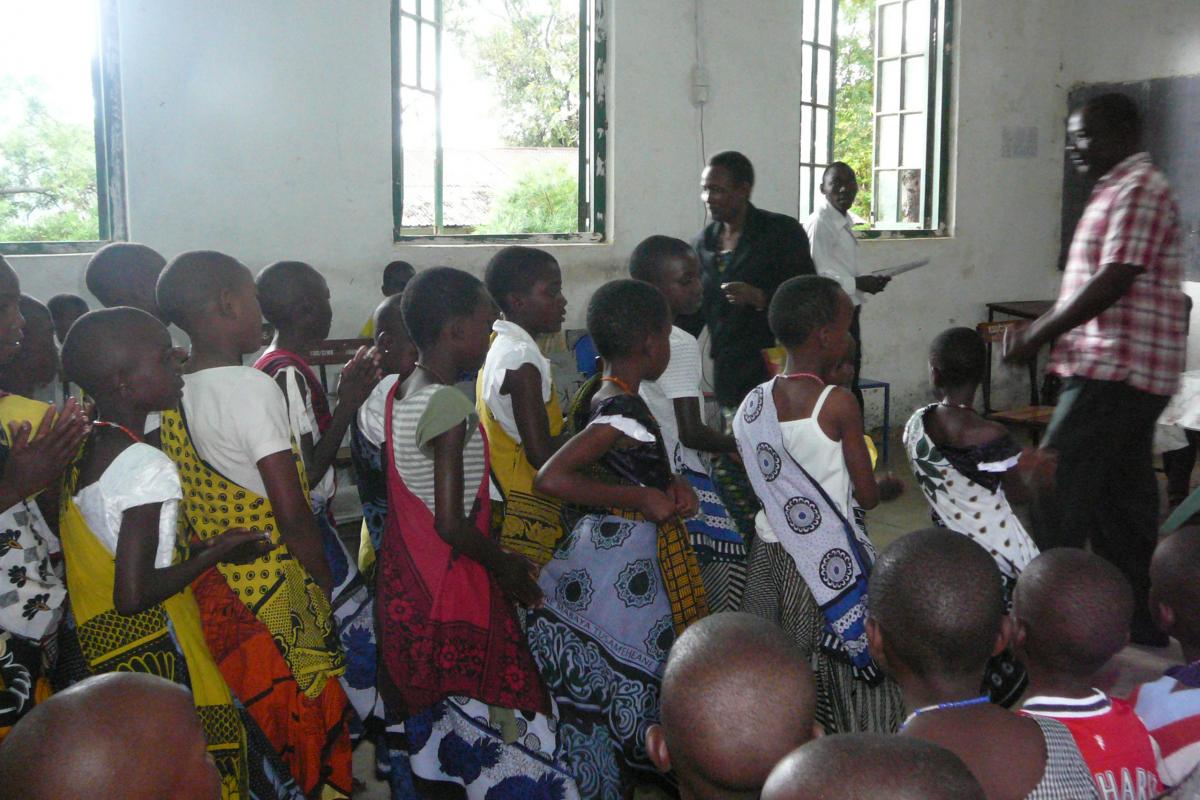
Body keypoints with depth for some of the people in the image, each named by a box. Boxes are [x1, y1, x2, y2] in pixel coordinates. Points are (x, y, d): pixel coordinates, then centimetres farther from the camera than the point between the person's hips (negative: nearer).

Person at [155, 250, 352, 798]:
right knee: (311, 721, 7)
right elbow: (293, 515, -21)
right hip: (276, 594, -7)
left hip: (208, 590, 8)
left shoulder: (172, 393, 4)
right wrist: (327, 584, -9)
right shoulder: (253, 388, -19)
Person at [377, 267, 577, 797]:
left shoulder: (399, 394, 5)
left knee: (430, 708, 19)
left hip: (404, 583, 9)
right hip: (451, 594, -9)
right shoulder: (450, 404, -21)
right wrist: (504, 564, -7)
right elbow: (452, 524, -24)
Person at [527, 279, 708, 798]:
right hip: (623, 568, -10)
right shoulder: (625, 413, -21)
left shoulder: (595, 397, 7)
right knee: (625, 687, 1)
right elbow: (551, 478, -31)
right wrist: (642, 498, -23)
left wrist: (671, 485, 5)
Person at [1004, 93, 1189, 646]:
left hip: (1115, 371, -10)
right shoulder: (1116, 191, 20)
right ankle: (1139, 621, 23)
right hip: (1120, 372, 10)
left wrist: (1038, 336, -14)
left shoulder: (1138, 190, -12)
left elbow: (1112, 282, -20)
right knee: (1121, 499, 14)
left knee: (1054, 488, -9)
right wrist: (1038, 330, 10)